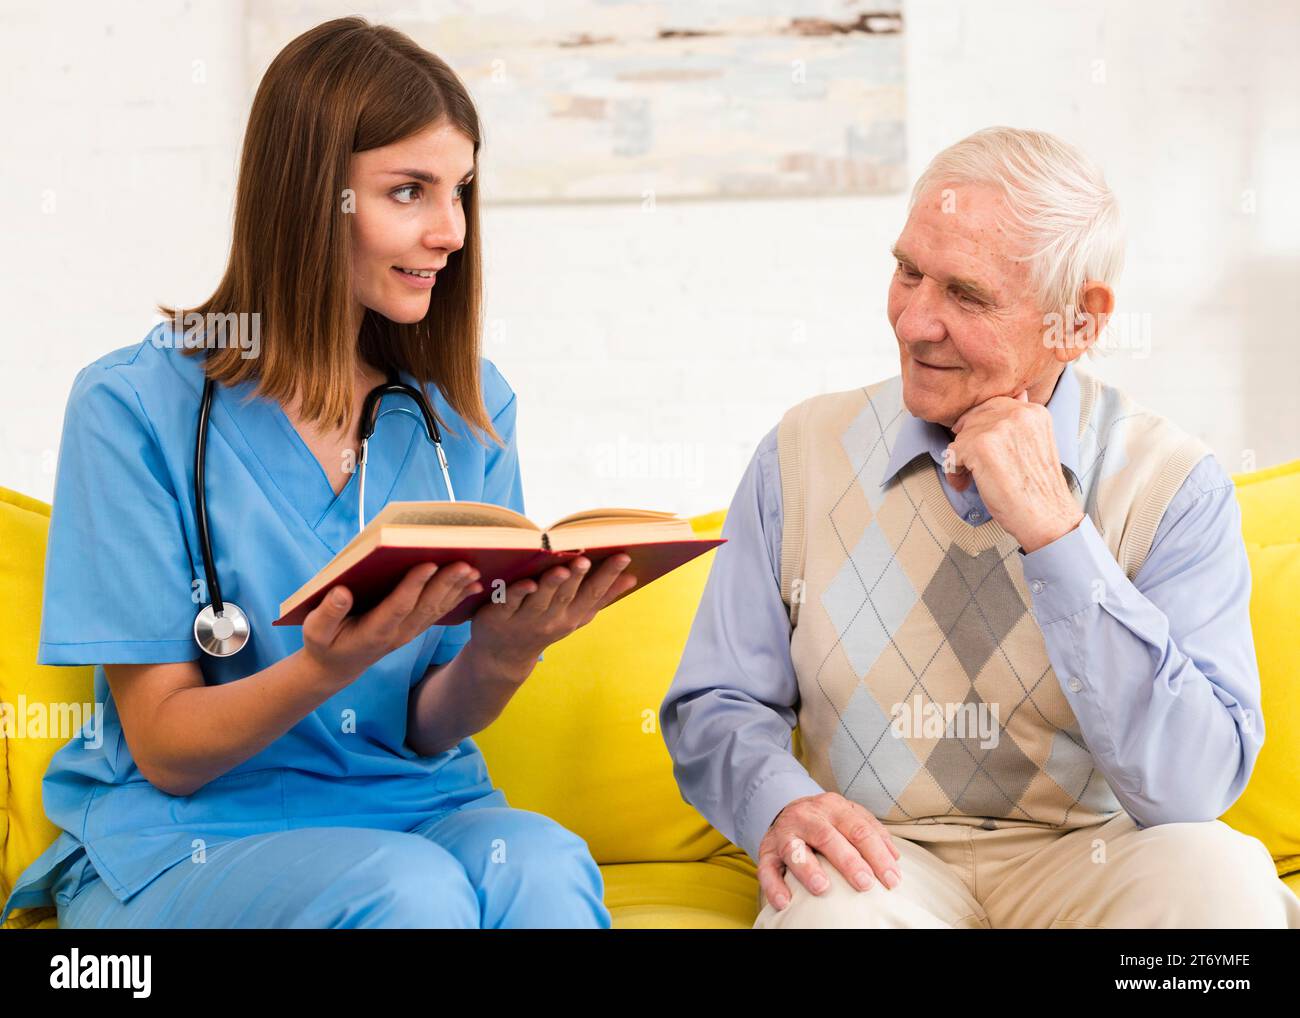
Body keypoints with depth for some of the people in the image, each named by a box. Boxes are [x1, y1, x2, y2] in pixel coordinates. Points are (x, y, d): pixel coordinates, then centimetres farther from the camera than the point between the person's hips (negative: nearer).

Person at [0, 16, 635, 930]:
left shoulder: (471, 408, 4)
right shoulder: (134, 405, -8)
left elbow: (429, 730, 3)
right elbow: (166, 750, -8)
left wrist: (499, 655, -21)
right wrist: (329, 666, -29)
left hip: (416, 811, 3)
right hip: (183, 835, -2)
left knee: (544, 864, -31)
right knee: (409, 888, -32)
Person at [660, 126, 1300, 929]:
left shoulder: (1175, 487, -7)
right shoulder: (804, 455, 0)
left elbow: (1194, 787, -17)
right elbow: (714, 707, 4)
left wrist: (1054, 533, -23)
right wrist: (779, 803, -19)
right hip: (885, 857, 0)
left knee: (1212, 874, -31)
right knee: (828, 896, -34)